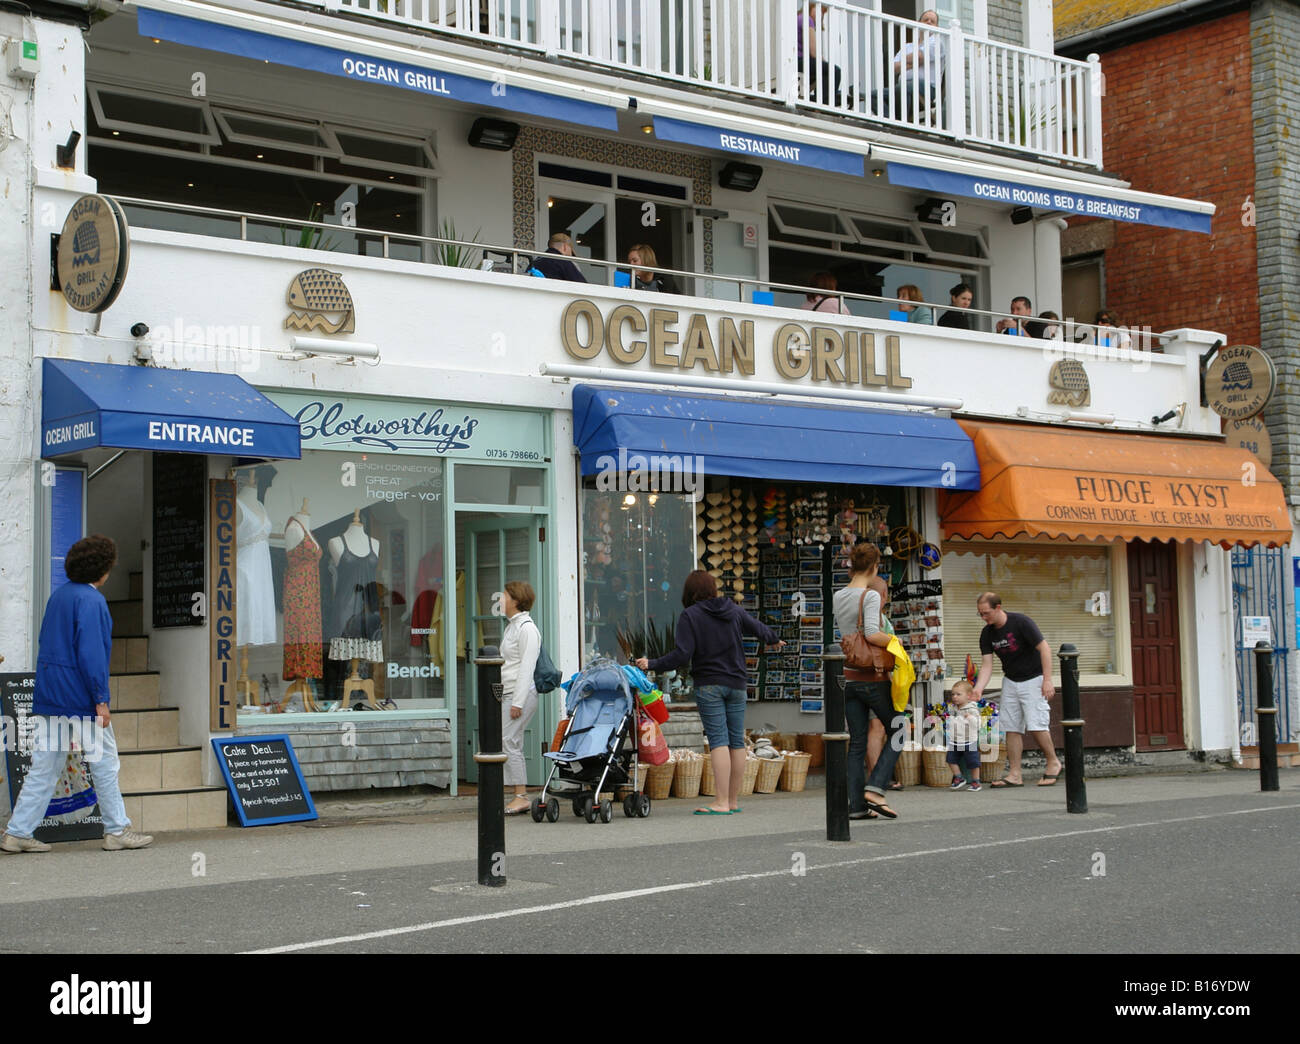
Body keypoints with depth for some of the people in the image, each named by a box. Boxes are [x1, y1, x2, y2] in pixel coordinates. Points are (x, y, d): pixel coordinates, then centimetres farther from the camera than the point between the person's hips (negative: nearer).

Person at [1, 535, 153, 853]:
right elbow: (91, 652, -19)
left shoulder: (58, 596, 14)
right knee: (104, 764, 3)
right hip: (80, 698, -8)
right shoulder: (90, 600, -14)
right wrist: (101, 700, -17)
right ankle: (117, 830, 10)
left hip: (49, 696, 8)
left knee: (43, 768, 9)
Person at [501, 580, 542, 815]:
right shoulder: (511, 626, 20)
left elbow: (527, 668, -17)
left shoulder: (527, 628, -11)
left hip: (521, 694, -10)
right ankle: (520, 797, 8)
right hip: (507, 694, 10)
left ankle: (521, 796, -13)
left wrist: (518, 702, -20)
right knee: (512, 744, 7)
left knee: (507, 741, -14)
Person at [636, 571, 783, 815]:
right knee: (737, 741, 7)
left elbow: (682, 655, -15)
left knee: (718, 740, -9)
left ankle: (722, 802, -15)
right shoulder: (733, 610, 9)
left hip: (708, 685, -5)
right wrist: (774, 640, 44)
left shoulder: (690, 616, -6)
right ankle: (733, 800, 13)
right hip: (736, 684, 5)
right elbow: (759, 628, 23)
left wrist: (652, 664, -7)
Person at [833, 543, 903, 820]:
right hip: (873, 677, -6)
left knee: (857, 742, 8)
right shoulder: (870, 596, -13)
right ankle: (874, 788, -3)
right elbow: (872, 634, -25)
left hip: (848, 677, 6)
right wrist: (894, 641, -10)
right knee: (896, 731, 10)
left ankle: (856, 805, 5)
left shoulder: (838, 597, 8)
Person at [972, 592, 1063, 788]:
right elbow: (986, 665, -2)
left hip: (1033, 679, -6)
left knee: (1035, 725, -14)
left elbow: (1044, 649, -17)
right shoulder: (987, 633, -2)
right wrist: (978, 689, -18)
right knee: (1012, 728, 1)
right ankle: (1014, 775, 4)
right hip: (1010, 681, 6)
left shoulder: (1021, 623, -19)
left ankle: (1053, 762, 6)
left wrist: (1047, 680, -21)